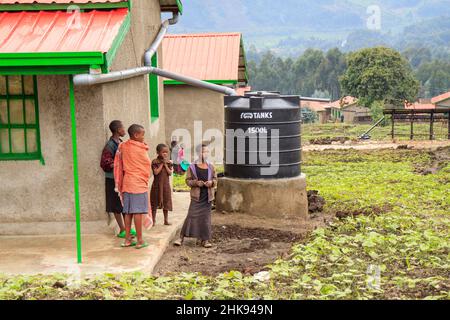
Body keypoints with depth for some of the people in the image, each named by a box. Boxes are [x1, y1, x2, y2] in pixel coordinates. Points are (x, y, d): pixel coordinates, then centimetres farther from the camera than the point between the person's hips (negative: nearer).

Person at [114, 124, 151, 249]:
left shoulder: (122, 147, 5)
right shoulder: (141, 149, -8)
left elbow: (118, 165, 7)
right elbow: (147, 166, 2)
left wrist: (119, 184, 12)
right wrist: (145, 180, 20)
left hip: (127, 183, 6)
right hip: (139, 184, -6)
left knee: (128, 212, 9)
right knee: (138, 212, -3)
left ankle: (127, 239, 13)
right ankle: (139, 241, 0)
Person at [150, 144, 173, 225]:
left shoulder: (169, 162, 5)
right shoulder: (155, 162, -5)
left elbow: (170, 173, -4)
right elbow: (156, 172, -16)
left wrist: (165, 165, -11)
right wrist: (162, 164, -13)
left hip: (166, 185, 3)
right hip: (157, 184, -3)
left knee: (166, 203, 8)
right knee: (155, 203, 4)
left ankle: (166, 220, 17)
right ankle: (153, 220, 14)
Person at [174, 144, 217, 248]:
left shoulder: (211, 167, 7)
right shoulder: (192, 167, -2)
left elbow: (215, 179, 14)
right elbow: (188, 180, 0)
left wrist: (211, 182, -8)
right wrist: (196, 182, -17)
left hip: (208, 196, 3)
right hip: (196, 196, -3)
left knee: (206, 217, 6)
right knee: (191, 216, -6)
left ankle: (205, 239, 14)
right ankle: (181, 238, 1)